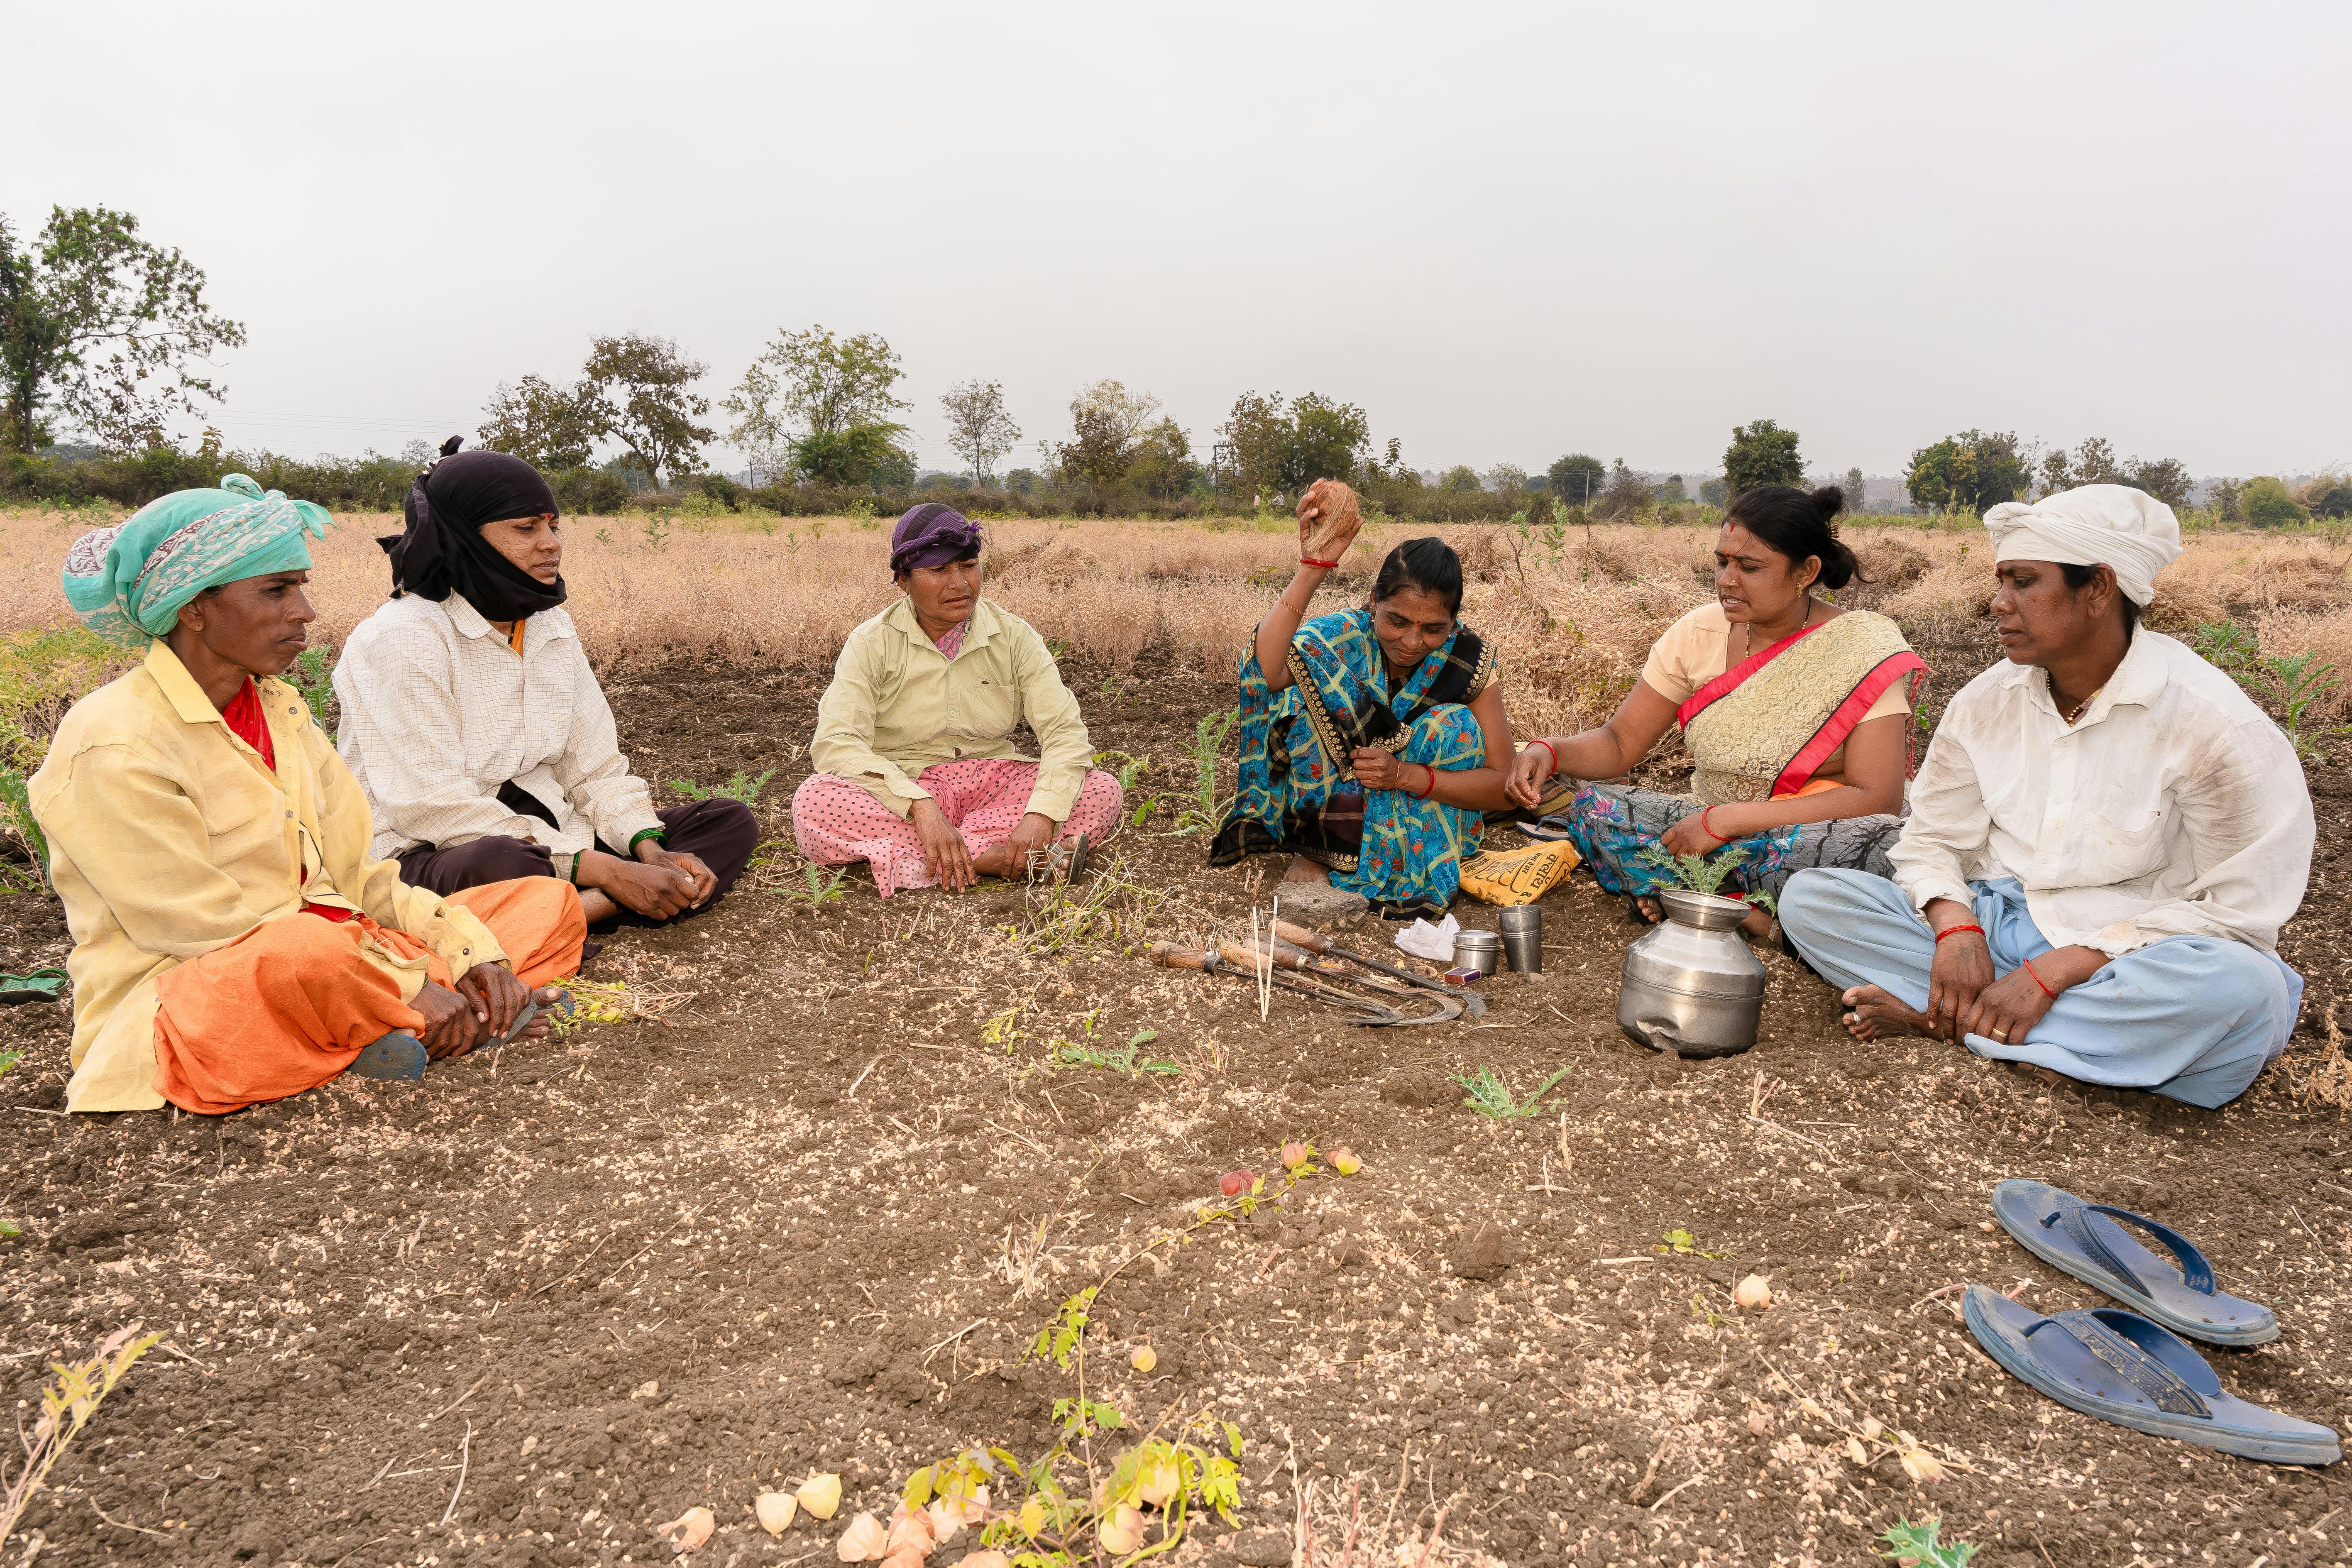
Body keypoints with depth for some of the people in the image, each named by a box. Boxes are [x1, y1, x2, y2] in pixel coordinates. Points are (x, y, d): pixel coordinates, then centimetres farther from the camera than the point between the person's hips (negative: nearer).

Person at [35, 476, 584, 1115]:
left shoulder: (281, 709, 11)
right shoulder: (113, 746, -13)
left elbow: (354, 873, 8)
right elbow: (207, 927, -18)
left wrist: (471, 945, -9)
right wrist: (406, 984, -23)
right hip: (176, 1007, -8)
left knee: (549, 903, 1)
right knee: (306, 950, -43)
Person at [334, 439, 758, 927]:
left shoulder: (551, 626, 12)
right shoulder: (403, 637, -12)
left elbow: (595, 768, 10)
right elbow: (434, 806, -20)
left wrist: (649, 850, -11)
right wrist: (602, 869, -23)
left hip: (546, 839, 9)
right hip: (430, 858, -8)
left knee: (730, 822, -7)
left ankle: (584, 910, -26)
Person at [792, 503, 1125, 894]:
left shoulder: (1015, 638, 0)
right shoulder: (871, 643, -5)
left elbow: (1065, 730, -9)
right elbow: (836, 742, -18)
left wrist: (1043, 813, -29)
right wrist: (920, 805, -34)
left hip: (992, 785, 2)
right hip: (899, 792, -1)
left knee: (1102, 790, -20)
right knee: (814, 800, -32)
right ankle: (988, 857, -31)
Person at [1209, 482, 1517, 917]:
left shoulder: (1469, 663, -12)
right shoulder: (1343, 635, -16)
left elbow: (1503, 784, -15)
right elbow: (1263, 672, -37)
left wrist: (1405, 775, -29)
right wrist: (1312, 568, -43)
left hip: (1419, 816, 2)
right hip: (1323, 792, -2)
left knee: (1456, 727, -24)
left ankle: (1319, 852, -17)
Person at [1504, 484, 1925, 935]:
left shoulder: (1865, 648, -12)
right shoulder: (1699, 634, -2)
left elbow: (1878, 799, -20)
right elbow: (1619, 743, 1)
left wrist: (1728, 819, -26)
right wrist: (1550, 750, -22)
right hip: (1713, 828, 4)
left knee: (1878, 845, -38)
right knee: (1592, 808, -20)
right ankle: (1767, 920, -23)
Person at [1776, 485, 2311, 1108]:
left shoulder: (2210, 720, -13)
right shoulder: (1987, 701, 2)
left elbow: (2237, 908, -15)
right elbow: (1930, 840, 7)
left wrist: (2055, 970, -25)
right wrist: (1955, 926, -17)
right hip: (1996, 929, 4)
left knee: (2240, 987, -39)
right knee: (1808, 896, -15)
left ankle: (1937, 1020, -22)